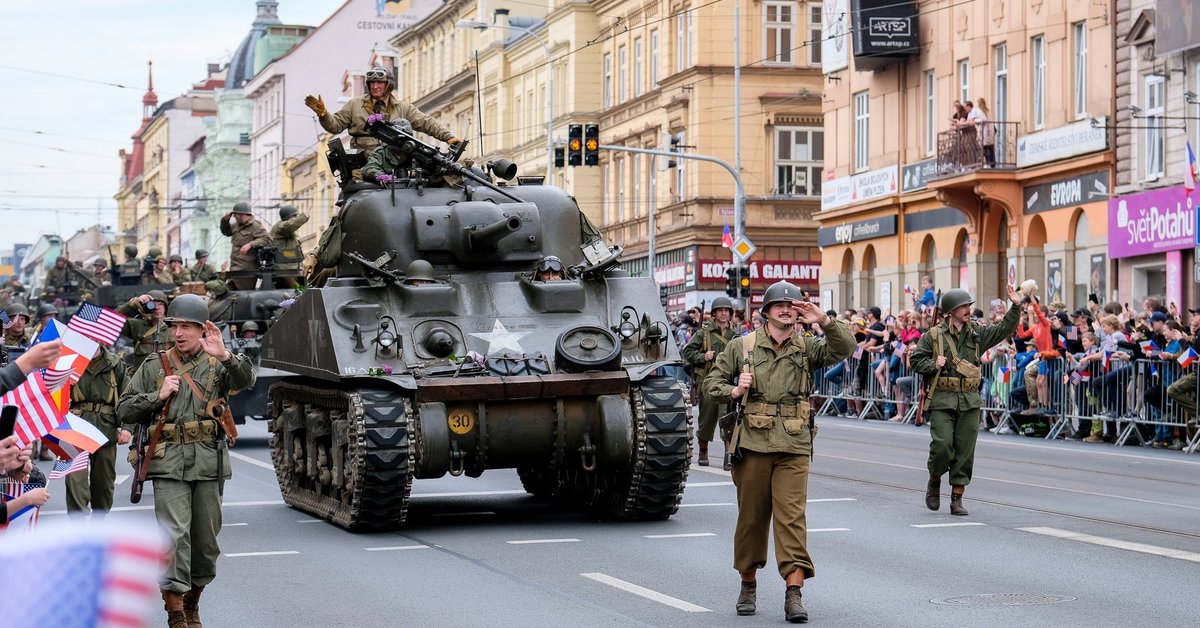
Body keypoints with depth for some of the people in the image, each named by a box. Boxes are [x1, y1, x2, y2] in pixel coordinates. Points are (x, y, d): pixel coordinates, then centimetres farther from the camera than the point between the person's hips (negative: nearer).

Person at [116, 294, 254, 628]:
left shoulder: (216, 365, 9)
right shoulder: (153, 368, 12)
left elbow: (246, 380, -12)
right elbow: (124, 411, 10)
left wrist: (225, 356, -30)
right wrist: (158, 395, -4)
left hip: (208, 463, 1)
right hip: (169, 464, -1)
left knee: (206, 540, 7)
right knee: (175, 535, -13)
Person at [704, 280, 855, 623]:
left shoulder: (806, 348, 7)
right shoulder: (741, 347, 6)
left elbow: (844, 348, -7)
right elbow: (712, 383, 10)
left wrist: (825, 321, -20)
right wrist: (734, 391, -10)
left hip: (794, 447, 0)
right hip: (752, 444, 0)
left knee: (792, 516, -8)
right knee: (751, 516, 9)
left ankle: (794, 593, -11)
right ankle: (748, 584, 25)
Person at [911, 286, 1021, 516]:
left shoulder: (977, 333, 11)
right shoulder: (933, 336, 1)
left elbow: (1004, 329, 12)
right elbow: (915, 360, 5)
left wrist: (1016, 307, 1)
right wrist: (933, 365, -12)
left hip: (970, 402, 3)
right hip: (942, 400, -3)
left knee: (965, 452, 2)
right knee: (942, 445, -12)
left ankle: (957, 498, 10)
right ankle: (934, 480, 17)